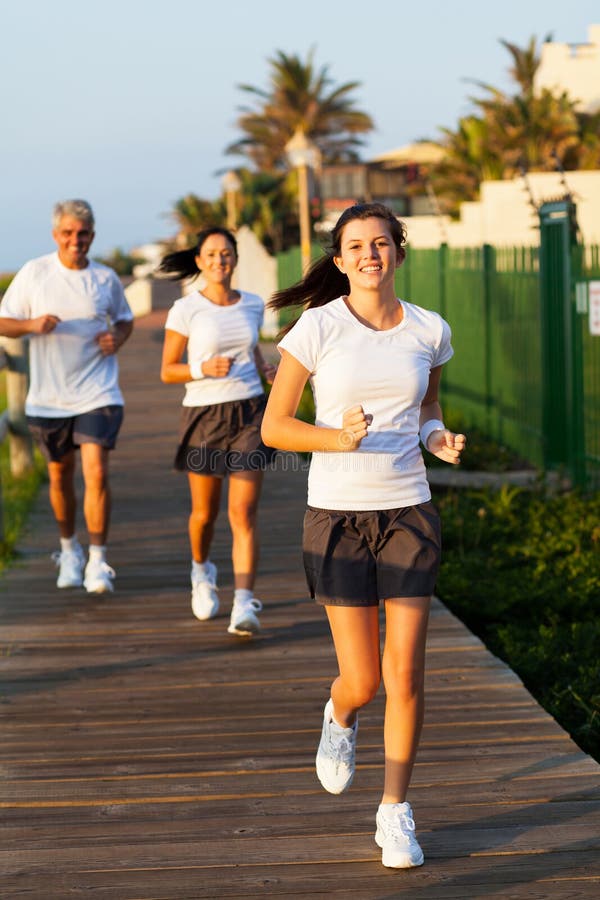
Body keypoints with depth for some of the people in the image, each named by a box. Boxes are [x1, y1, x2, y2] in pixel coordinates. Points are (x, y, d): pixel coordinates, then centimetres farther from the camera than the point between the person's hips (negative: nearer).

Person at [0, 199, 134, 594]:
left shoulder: (106, 278, 2)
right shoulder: (34, 273, -2)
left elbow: (125, 319, 18)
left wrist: (118, 338, -4)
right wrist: (33, 325, -19)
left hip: (98, 394, -1)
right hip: (48, 395, 1)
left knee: (96, 471, -14)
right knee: (60, 475, 13)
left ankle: (98, 560, -6)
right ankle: (69, 549, 34)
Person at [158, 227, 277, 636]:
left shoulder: (253, 305, 6)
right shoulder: (185, 309, -5)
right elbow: (167, 371, -3)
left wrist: (268, 370, 5)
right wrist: (203, 368, -20)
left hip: (250, 414, 1)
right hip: (204, 417, -1)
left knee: (244, 513, -10)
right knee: (205, 513, 13)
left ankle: (244, 606, -16)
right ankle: (202, 569, 45)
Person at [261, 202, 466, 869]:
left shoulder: (429, 331, 1)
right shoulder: (317, 328, -8)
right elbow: (274, 427, -5)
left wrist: (438, 437, -2)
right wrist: (339, 439, -22)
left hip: (408, 514, 2)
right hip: (336, 515, -2)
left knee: (405, 675, -3)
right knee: (362, 682, 0)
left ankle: (395, 814, 14)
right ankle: (339, 718, 39)